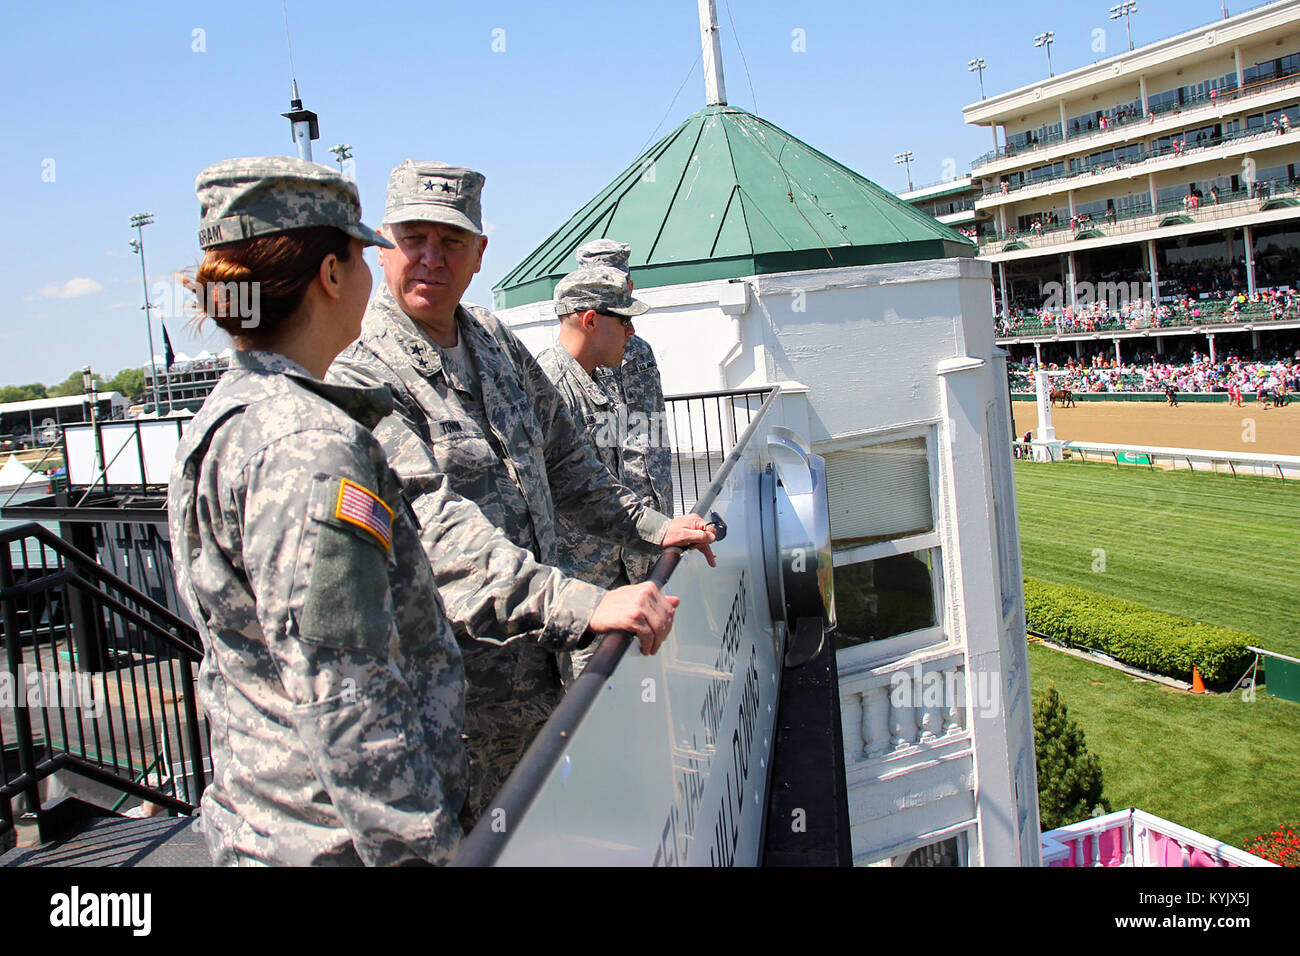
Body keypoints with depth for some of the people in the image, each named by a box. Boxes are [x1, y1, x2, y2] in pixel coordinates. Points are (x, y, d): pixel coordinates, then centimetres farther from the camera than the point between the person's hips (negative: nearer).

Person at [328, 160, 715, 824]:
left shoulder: (494, 343, 7)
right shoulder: (357, 376, -19)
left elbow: (560, 457, 20)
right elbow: (437, 528, -32)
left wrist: (649, 527, 15)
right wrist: (583, 605, -40)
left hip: (537, 669, 8)